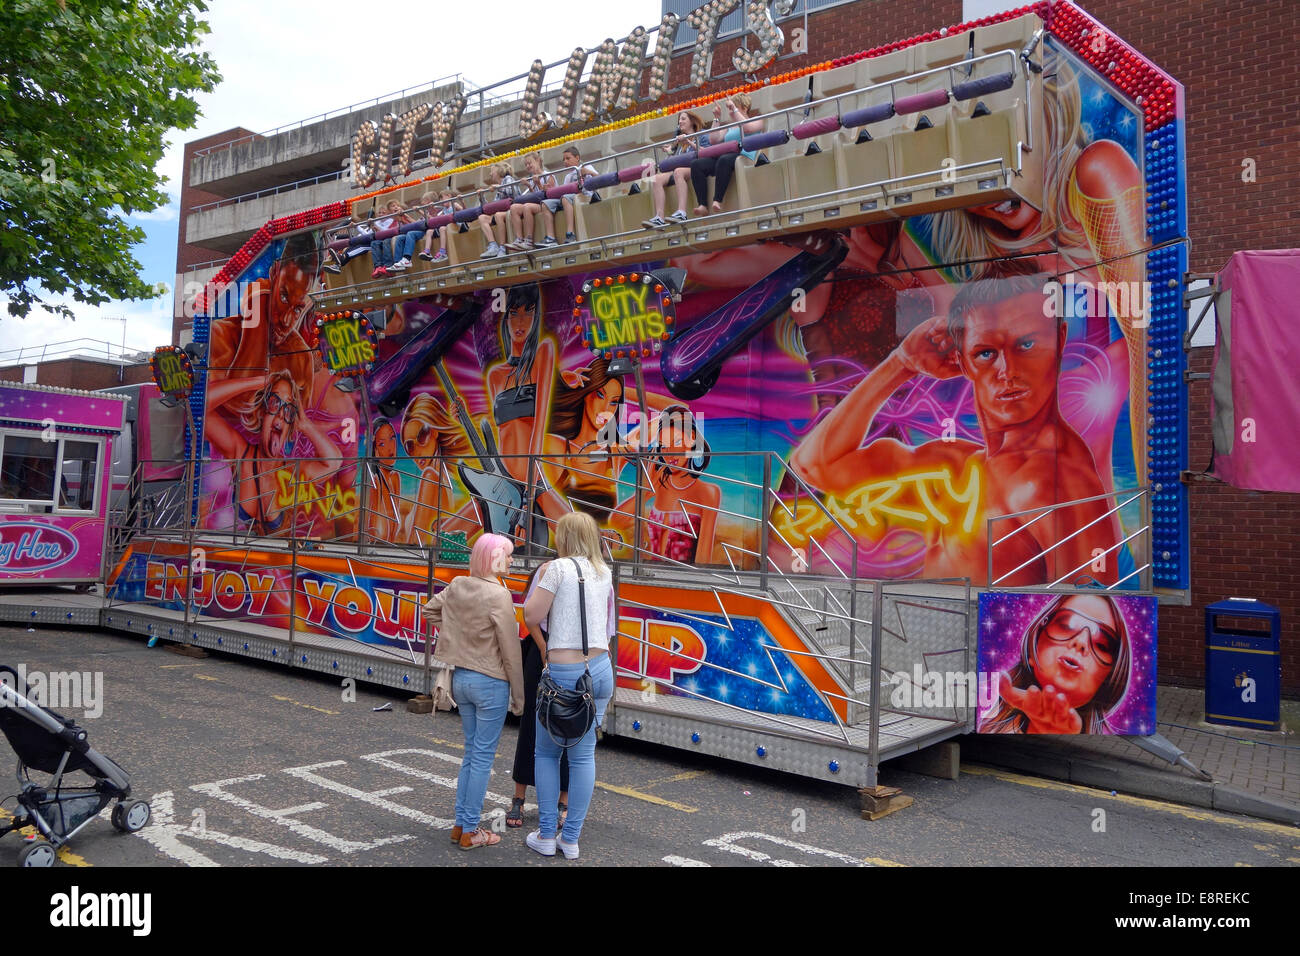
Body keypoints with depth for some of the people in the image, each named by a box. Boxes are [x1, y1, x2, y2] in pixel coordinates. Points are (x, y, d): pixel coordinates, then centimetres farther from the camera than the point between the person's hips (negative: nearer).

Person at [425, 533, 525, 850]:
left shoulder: (458, 586, 1)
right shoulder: (499, 595, -19)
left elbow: (430, 609, 18)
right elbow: (510, 651, -15)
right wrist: (519, 696, -7)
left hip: (461, 677, 7)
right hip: (490, 682, -7)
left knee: (471, 753, 18)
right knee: (483, 757, 4)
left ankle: (460, 824, 25)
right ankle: (470, 831, 13)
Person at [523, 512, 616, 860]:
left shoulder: (558, 568, -8)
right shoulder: (605, 573, 10)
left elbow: (531, 615, -11)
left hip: (562, 672, -5)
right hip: (600, 670, 5)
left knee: (546, 753, 11)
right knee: (584, 755, 8)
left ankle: (546, 835, 14)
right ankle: (571, 839, 14)